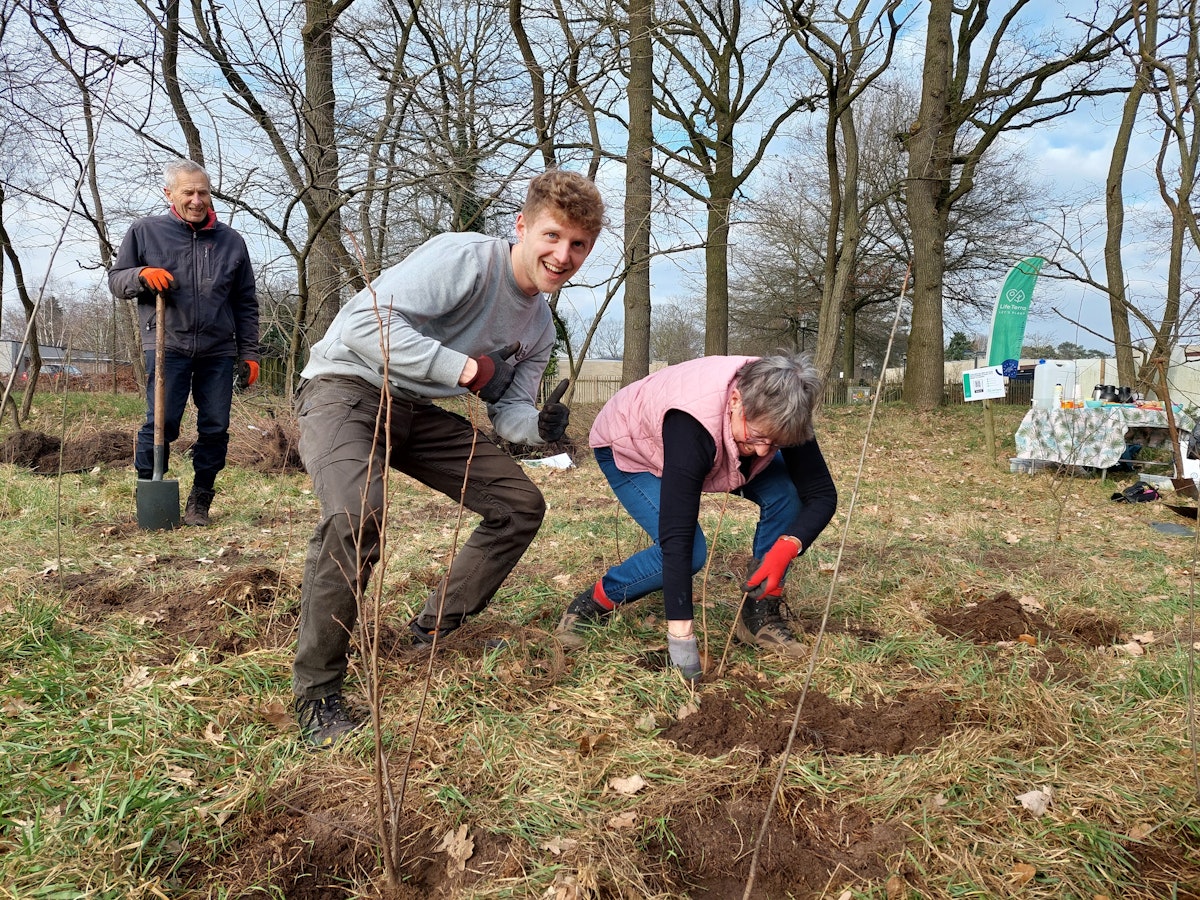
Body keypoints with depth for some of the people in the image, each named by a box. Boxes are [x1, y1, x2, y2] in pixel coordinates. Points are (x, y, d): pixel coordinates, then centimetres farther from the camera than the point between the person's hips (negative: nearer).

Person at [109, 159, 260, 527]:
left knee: (215, 429, 1)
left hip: (218, 350, 2)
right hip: (167, 345, -2)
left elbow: (246, 304, 15)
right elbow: (115, 280, 12)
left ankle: (199, 502, 14)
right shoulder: (145, 231, 8)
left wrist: (249, 353, 10)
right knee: (161, 423, -10)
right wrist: (141, 275, -11)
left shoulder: (231, 241, 13)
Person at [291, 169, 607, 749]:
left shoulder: (539, 327, 6)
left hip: (417, 411, 8)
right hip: (346, 387, -8)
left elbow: (507, 411, 7)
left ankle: (434, 632, 15)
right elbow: (365, 321, -29)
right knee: (357, 512, -34)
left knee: (520, 504, 3)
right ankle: (317, 694, -16)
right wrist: (469, 368, -28)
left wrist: (539, 428, -16)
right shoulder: (467, 258, -20)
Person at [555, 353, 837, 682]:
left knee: (784, 492, -18)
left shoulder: (777, 415, -28)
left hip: (712, 446, 6)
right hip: (626, 448, -5)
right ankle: (592, 604, -2)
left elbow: (822, 494, -21)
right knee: (689, 551, -26)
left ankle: (760, 614, -3)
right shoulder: (693, 422, -44)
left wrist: (787, 547, -40)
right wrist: (680, 633, -44)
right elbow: (676, 536, -44)